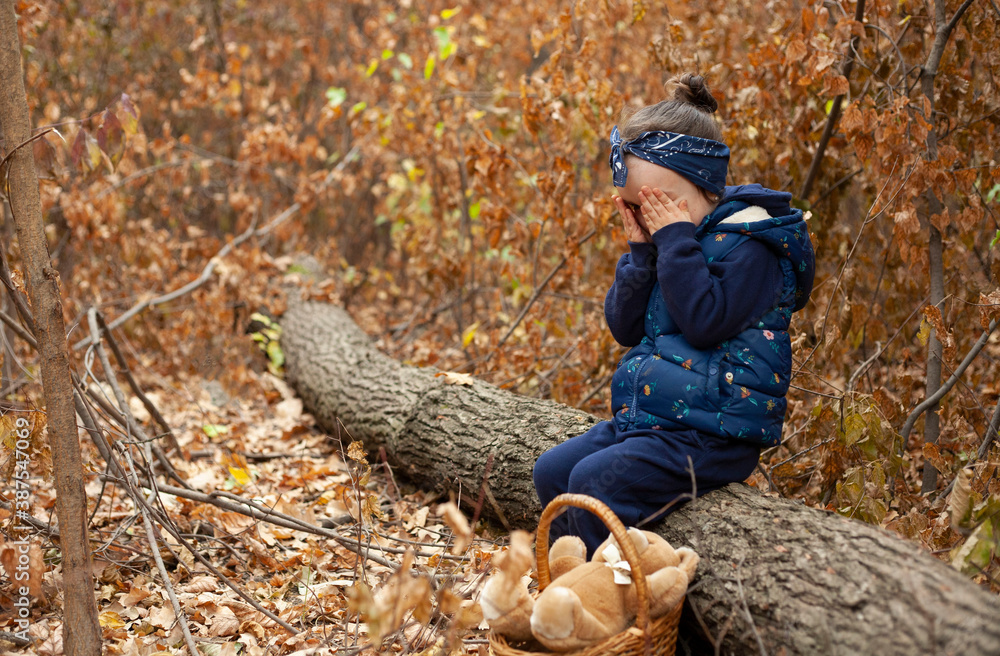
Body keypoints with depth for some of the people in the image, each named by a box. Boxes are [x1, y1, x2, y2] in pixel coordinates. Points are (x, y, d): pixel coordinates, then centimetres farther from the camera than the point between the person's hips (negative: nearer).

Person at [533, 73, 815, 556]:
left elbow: (705, 321, -24)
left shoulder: (749, 243, -12)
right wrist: (640, 251, -4)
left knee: (597, 480, -24)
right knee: (553, 471, 0)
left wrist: (675, 240, -17)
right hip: (644, 420, 9)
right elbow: (624, 327, 9)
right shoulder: (665, 241, 12)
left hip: (713, 434, -9)